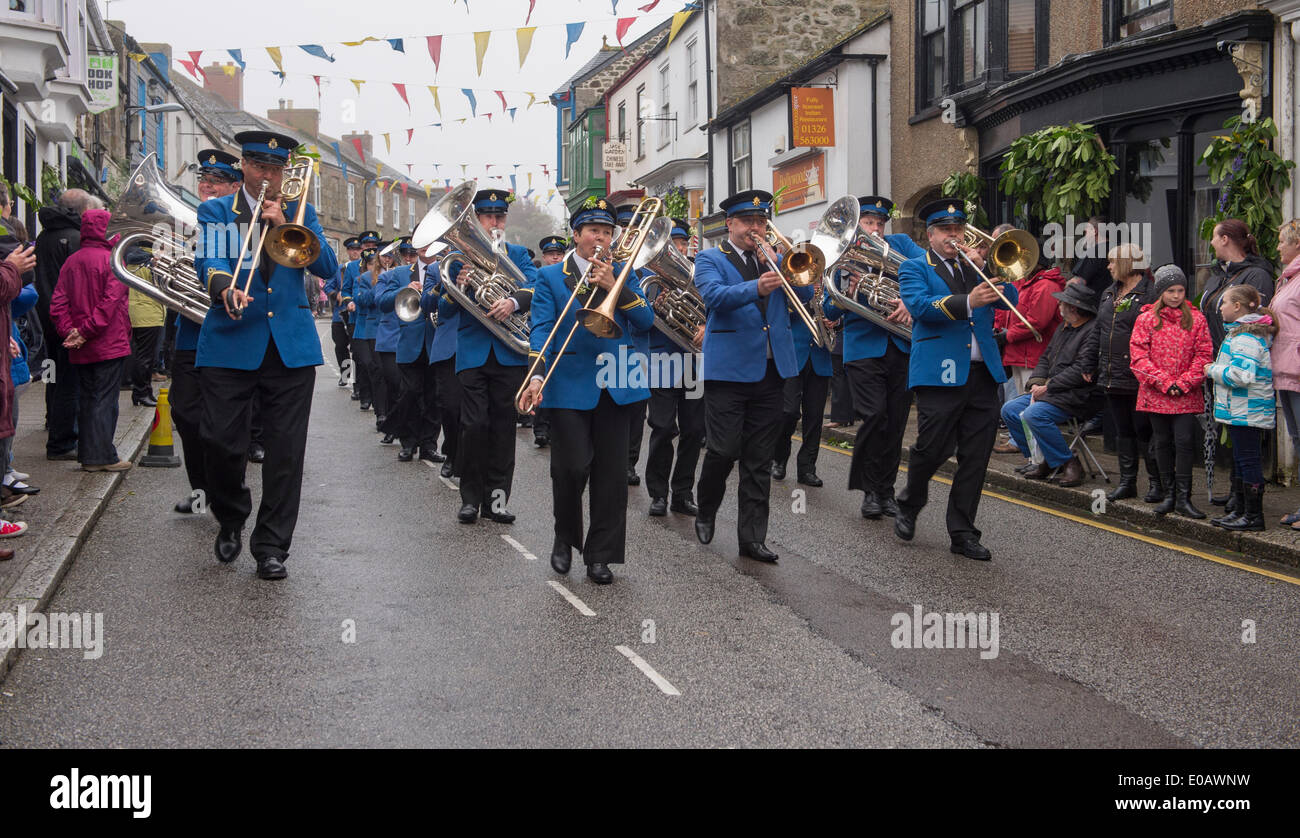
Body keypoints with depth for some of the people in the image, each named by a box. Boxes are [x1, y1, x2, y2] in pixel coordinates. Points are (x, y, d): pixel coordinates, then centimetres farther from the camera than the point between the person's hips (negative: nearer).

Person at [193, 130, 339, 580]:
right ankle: (230, 519, 24)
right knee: (223, 442, -4)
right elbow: (208, 260, -9)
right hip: (231, 342, -1)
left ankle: (272, 546, 7)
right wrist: (224, 287, -31)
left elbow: (327, 265, 2)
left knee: (286, 450, -1)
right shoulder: (215, 211, 10)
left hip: (291, 345, 1)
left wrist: (285, 223, -8)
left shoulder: (298, 213, 16)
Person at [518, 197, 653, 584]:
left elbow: (645, 322, 2)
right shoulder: (550, 277, 6)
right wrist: (536, 375, -18)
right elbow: (541, 329, -3)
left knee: (610, 472, 2)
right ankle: (565, 538, 19)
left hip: (617, 385, 2)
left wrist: (614, 286, -11)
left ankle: (600, 555, 11)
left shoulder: (624, 274, 12)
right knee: (572, 467, -7)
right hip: (571, 385, -2)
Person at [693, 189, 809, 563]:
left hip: (772, 370, 4)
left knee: (759, 462, 5)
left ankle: (752, 538, 10)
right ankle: (705, 513, 21)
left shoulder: (774, 259, 17)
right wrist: (757, 287, -34)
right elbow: (715, 296, -18)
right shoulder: (710, 259, 2)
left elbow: (805, 291, 4)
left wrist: (777, 262, -8)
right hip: (729, 369, -4)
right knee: (723, 451, -6)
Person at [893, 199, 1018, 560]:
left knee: (975, 457, 4)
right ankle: (909, 506, 25)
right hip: (940, 374, -5)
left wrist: (983, 269, -6)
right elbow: (919, 305, -16)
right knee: (932, 449, -3)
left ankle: (962, 533, 12)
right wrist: (968, 302, -29)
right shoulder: (915, 267, 4)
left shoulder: (974, 265, 19)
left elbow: (1010, 299, 8)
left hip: (982, 373, 5)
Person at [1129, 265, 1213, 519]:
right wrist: (1164, 382, -12)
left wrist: (1184, 383, -11)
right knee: (1163, 443, 8)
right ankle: (1169, 495, 18)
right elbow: (1139, 356, -4)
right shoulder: (1146, 319, 2)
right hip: (1156, 394, 1)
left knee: (1184, 442, -6)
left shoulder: (1196, 319, 4)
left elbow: (1204, 354, 1)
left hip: (1186, 396, -1)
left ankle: (1183, 498, -1)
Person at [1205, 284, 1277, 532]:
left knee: (1248, 461, -6)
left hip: (1246, 412, -11)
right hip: (1239, 411, 11)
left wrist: (1213, 370, -14)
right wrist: (1216, 370, 16)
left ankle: (1254, 516, -1)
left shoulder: (1245, 338, -18)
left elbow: (1241, 375, -27)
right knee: (1242, 461, 16)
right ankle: (1245, 511, 24)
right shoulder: (1241, 332, 16)